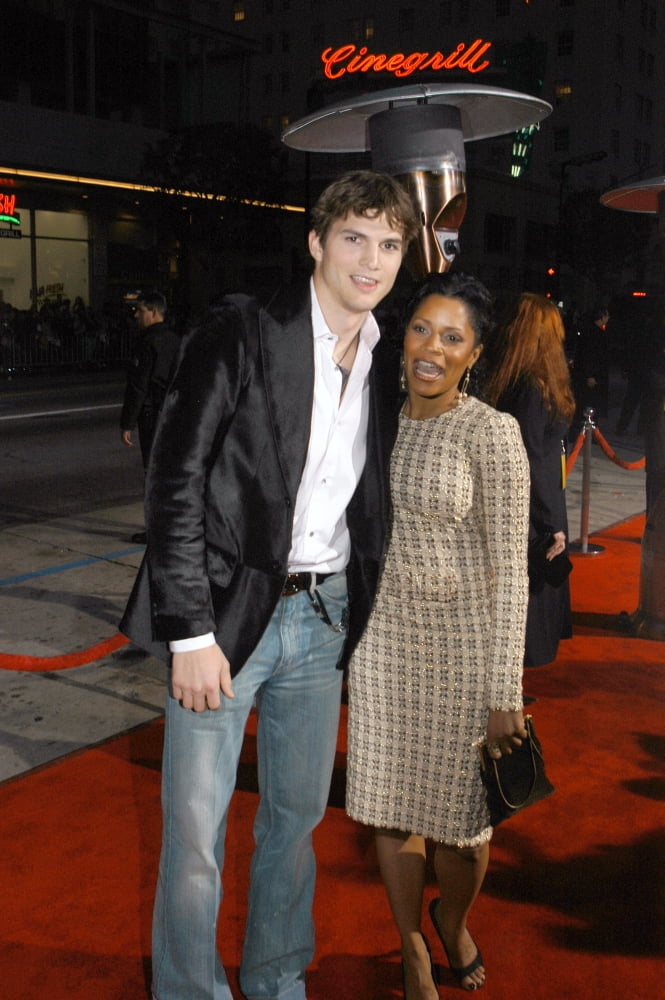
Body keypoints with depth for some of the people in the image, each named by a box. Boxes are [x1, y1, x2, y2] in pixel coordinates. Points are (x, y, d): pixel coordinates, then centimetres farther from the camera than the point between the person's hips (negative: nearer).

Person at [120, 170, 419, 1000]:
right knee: (195, 830, 2)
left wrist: (356, 616, 8)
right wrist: (191, 632, -16)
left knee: (298, 814, 18)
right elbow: (174, 483, -13)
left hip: (322, 619, 5)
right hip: (228, 612, -5)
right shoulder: (241, 333, -10)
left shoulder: (383, 364, 8)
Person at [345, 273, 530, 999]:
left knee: (464, 810, 9)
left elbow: (509, 570, -13)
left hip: (464, 639, -4)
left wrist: (506, 694, -13)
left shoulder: (492, 434, -13)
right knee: (390, 803, 13)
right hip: (384, 637, 4)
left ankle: (453, 921, 41)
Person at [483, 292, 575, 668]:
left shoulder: (500, 379, 4)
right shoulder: (533, 387, -20)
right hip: (531, 513, -8)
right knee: (534, 581, 4)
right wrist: (553, 525, -16)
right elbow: (531, 461, -21)